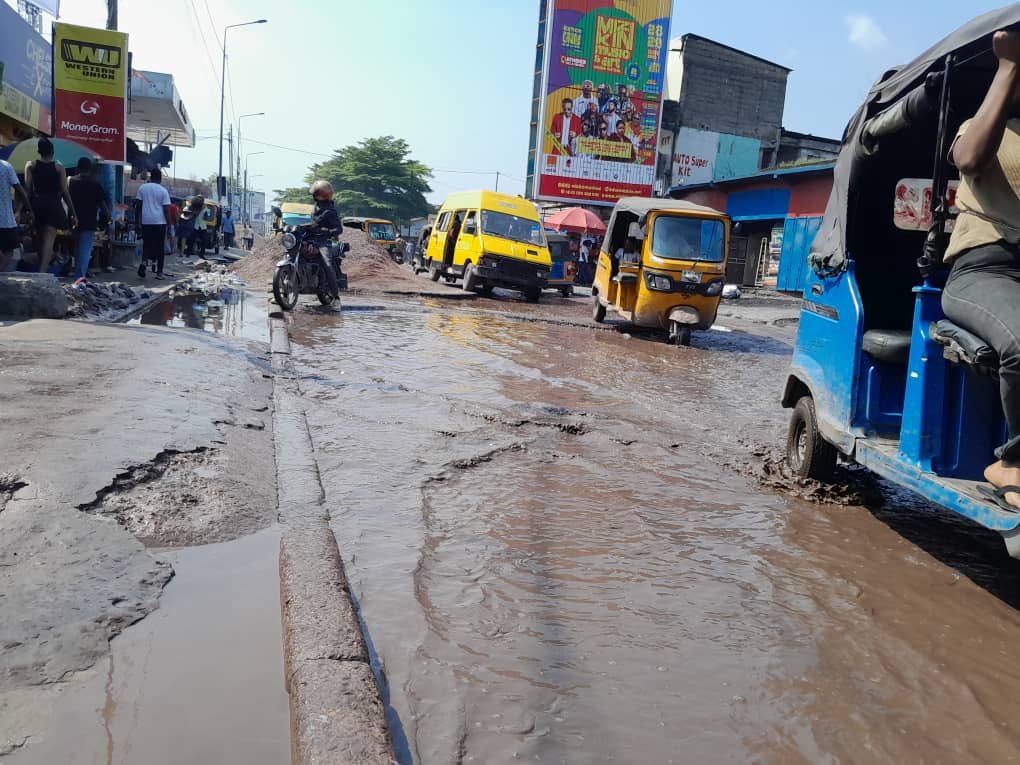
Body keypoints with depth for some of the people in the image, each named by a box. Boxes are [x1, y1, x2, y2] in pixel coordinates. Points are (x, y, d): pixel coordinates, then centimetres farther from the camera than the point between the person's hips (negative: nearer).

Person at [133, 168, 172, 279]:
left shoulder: (143, 188, 5)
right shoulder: (163, 191, -2)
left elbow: (138, 205, 4)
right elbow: (166, 209, -6)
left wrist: (137, 221, 10)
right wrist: (169, 224, 1)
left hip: (146, 221, 2)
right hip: (160, 222, -2)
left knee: (146, 244, 13)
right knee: (159, 247, 5)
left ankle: (144, 262, -14)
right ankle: (159, 272, 5)